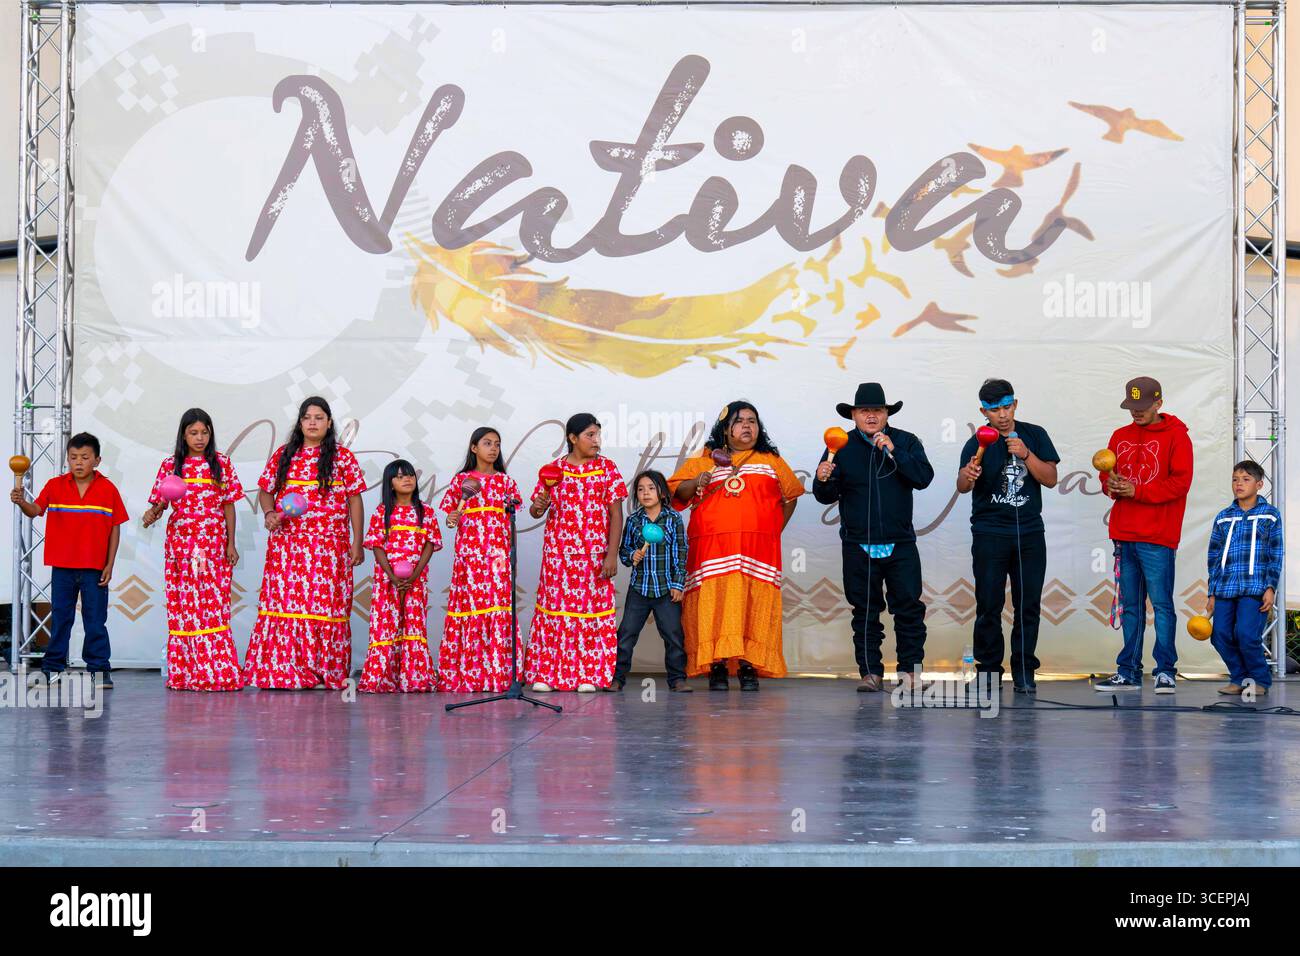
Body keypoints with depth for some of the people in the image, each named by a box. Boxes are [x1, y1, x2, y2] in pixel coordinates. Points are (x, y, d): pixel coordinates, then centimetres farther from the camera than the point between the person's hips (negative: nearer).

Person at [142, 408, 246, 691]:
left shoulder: (221, 463, 6)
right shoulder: (171, 465, 7)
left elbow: (229, 505, 6)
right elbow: (160, 502, 4)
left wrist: (231, 544, 1)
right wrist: (152, 514, -19)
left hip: (214, 544, -1)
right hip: (181, 543, 1)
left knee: (214, 604, -5)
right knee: (182, 605, 0)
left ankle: (218, 672, -5)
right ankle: (184, 673, 3)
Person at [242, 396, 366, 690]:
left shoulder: (343, 457, 5)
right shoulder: (283, 455, 10)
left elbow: (354, 500, 4)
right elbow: (265, 491, 14)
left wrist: (357, 542, -1)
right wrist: (269, 513, -8)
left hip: (329, 546, -2)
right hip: (287, 544, 2)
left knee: (325, 603, -3)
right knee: (284, 602, -2)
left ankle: (327, 672, 1)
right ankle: (282, 670, 2)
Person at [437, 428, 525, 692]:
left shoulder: (505, 480, 12)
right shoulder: (461, 479, 9)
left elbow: (512, 517, 12)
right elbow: (452, 516, 9)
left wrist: (511, 506, -7)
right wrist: (451, 519, -10)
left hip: (497, 551, 1)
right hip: (469, 551, -1)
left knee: (498, 605, -6)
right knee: (470, 603, -4)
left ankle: (498, 671, -5)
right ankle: (465, 671, 0)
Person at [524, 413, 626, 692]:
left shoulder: (607, 468, 3)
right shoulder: (554, 469, 4)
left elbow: (616, 514, 0)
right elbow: (536, 509, 7)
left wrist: (612, 554, -8)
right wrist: (537, 507, -18)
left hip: (595, 552, 0)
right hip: (558, 551, 0)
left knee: (592, 607, -1)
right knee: (555, 607, 0)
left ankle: (588, 675, 4)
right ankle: (546, 673, 4)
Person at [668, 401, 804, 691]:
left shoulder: (771, 460, 18)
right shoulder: (704, 459, 14)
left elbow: (790, 496, 23)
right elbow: (677, 491, 14)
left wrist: (775, 530, 15)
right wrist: (696, 483, -6)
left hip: (758, 548, 1)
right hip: (713, 547, -1)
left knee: (754, 602, -6)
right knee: (714, 602, -9)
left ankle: (748, 667, -3)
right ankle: (716, 667, -8)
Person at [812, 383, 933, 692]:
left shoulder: (906, 442, 3)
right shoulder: (841, 447, 4)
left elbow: (923, 478, -11)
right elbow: (826, 496, 3)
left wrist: (894, 452, -18)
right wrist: (823, 480, -20)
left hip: (900, 543, 0)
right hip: (858, 545, 0)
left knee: (908, 606, -1)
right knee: (865, 611, 5)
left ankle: (910, 668, 9)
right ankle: (871, 672, 10)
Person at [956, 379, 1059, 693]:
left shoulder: (1034, 435, 7)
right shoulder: (978, 443, -1)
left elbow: (1050, 479, 1)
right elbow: (962, 486, -16)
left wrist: (1026, 454, -14)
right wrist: (967, 476, -40)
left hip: (1030, 532, 2)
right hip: (990, 534, -2)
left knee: (1028, 604, 2)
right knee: (989, 605, -3)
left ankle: (1024, 672, 10)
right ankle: (988, 672, 5)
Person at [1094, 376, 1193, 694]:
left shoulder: (1175, 436, -1)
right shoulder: (1120, 436, 16)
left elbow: (1180, 482, -9)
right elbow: (1107, 477, 18)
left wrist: (1136, 490, -15)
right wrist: (1111, 485, -6)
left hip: (1157, 536, -5)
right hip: (1123, 535, 5)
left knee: (1161, 603, -6)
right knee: (1130, 605, 8)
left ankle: (1165, 671, -2)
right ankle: (1129, 672, 12)